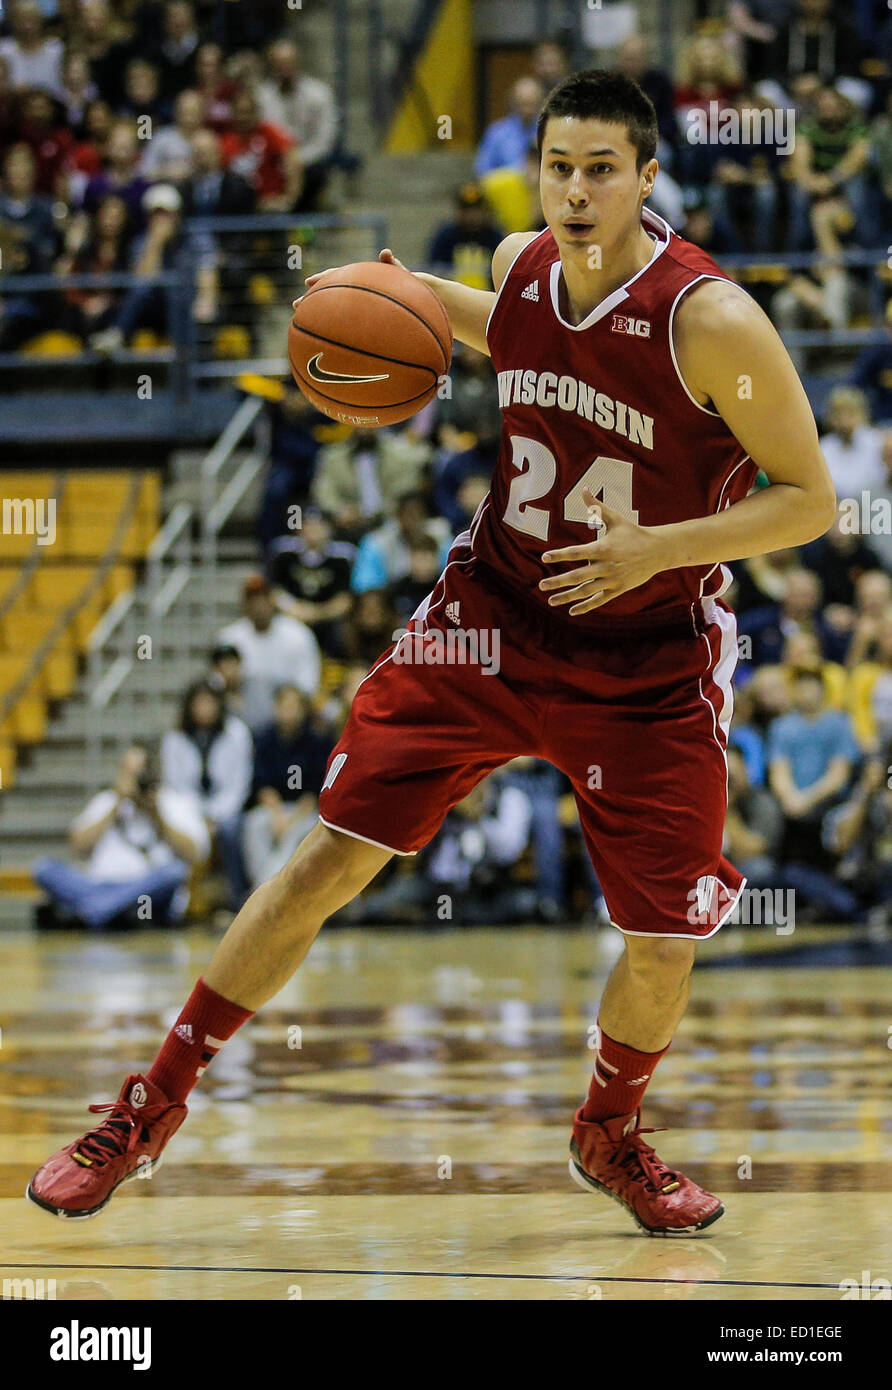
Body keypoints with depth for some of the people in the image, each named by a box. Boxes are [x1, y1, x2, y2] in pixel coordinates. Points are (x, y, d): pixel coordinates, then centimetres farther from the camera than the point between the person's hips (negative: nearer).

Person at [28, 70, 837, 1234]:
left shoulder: (711, 320, -22)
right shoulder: (522, 263, -5)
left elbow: (810, 498, -16)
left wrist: (657, 548, -27)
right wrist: (423, 300, 3)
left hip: (647, 661, -3)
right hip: (495, 613, 3)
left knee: (663, 943, -2)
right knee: (332, 855, -2)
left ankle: (610, 1137, 31)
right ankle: (152, 1105, 9)